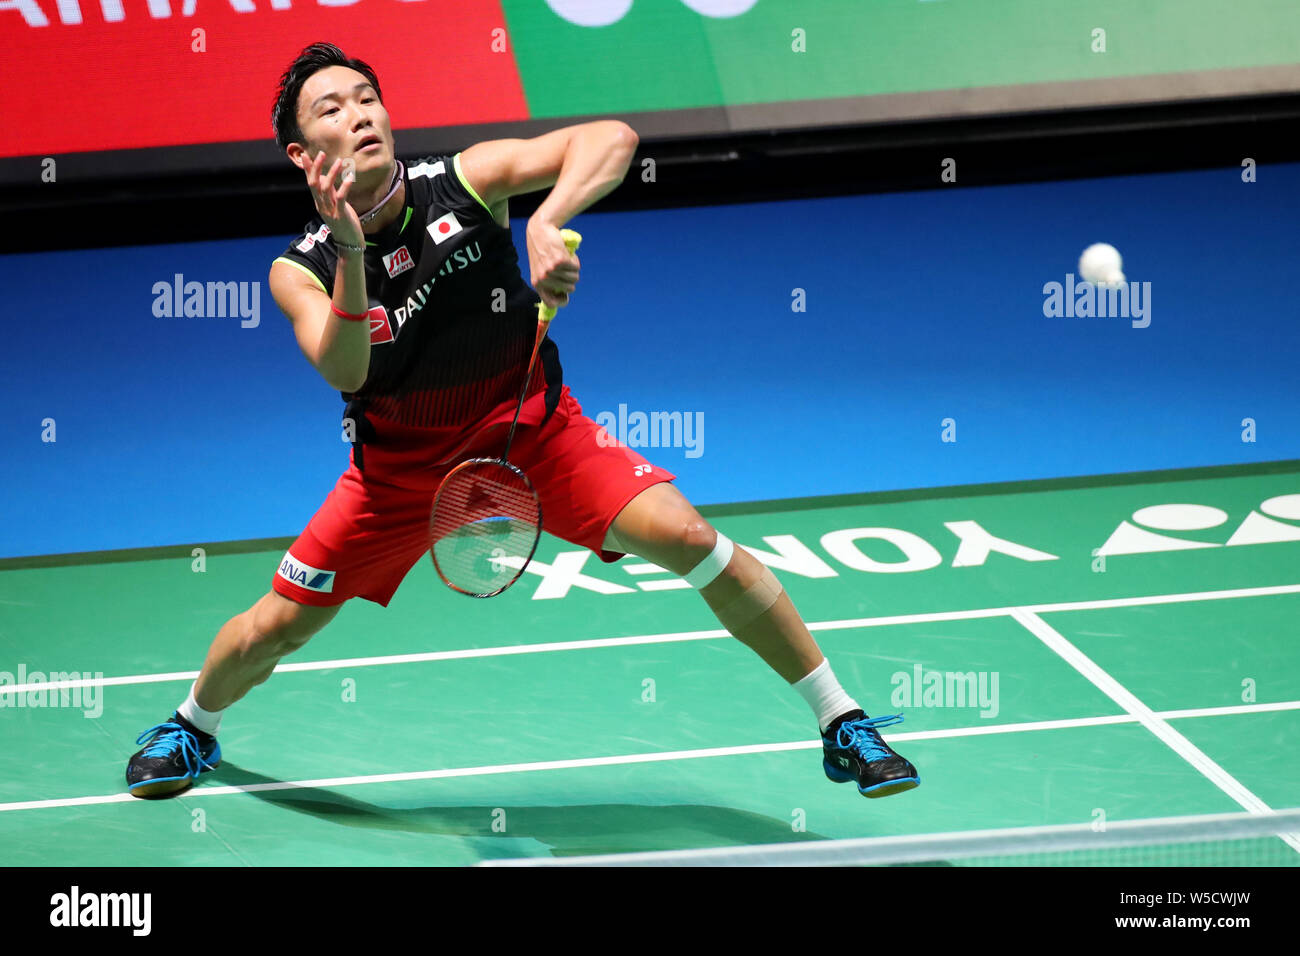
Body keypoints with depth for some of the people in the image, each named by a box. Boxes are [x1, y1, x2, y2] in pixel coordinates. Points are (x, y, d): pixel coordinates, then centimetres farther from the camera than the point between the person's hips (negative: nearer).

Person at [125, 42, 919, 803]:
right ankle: (194, 725, 39)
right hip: (403, 462, 1)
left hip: (532, 426, -1)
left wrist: (546, 222, -44)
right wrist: (351, 254, -44)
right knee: (273, 630, 2)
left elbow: (611, 140, -28)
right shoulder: (301, 270, -14)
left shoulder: (463, 181, -18)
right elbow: (344, 372, -31)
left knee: (689, 539, -22)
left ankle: (842, 723, -9)